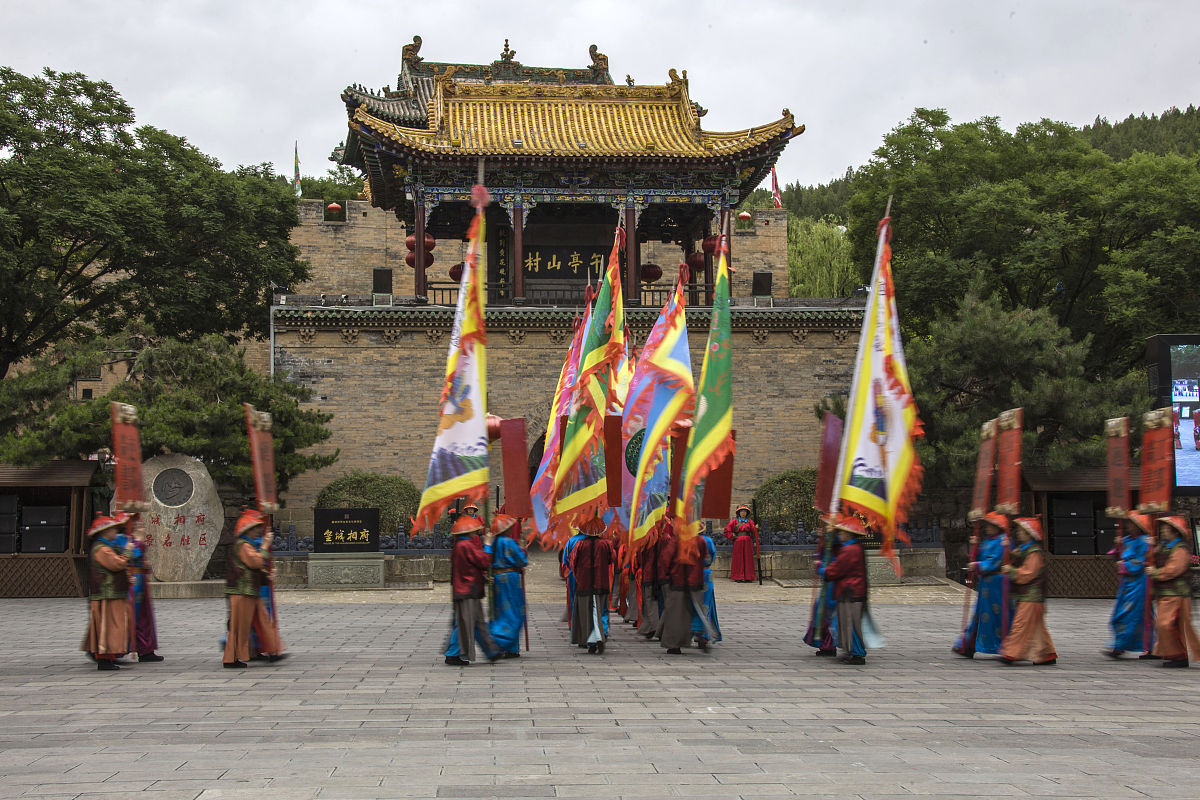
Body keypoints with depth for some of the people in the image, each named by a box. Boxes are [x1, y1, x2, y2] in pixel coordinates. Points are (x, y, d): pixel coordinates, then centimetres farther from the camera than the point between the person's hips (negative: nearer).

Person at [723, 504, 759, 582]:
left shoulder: (750, 521, 11)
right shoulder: (734, 521, 6)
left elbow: (753, 532, 0)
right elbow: (727, 531, 5)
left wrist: (756, 528, -20)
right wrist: (733, 537, 0)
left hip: (747, 543, 1)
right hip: (738, 543, -1)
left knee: (747, 559, 0)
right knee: (739, 560, -3)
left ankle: (747, 577, 2)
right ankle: (739, 578, -2)